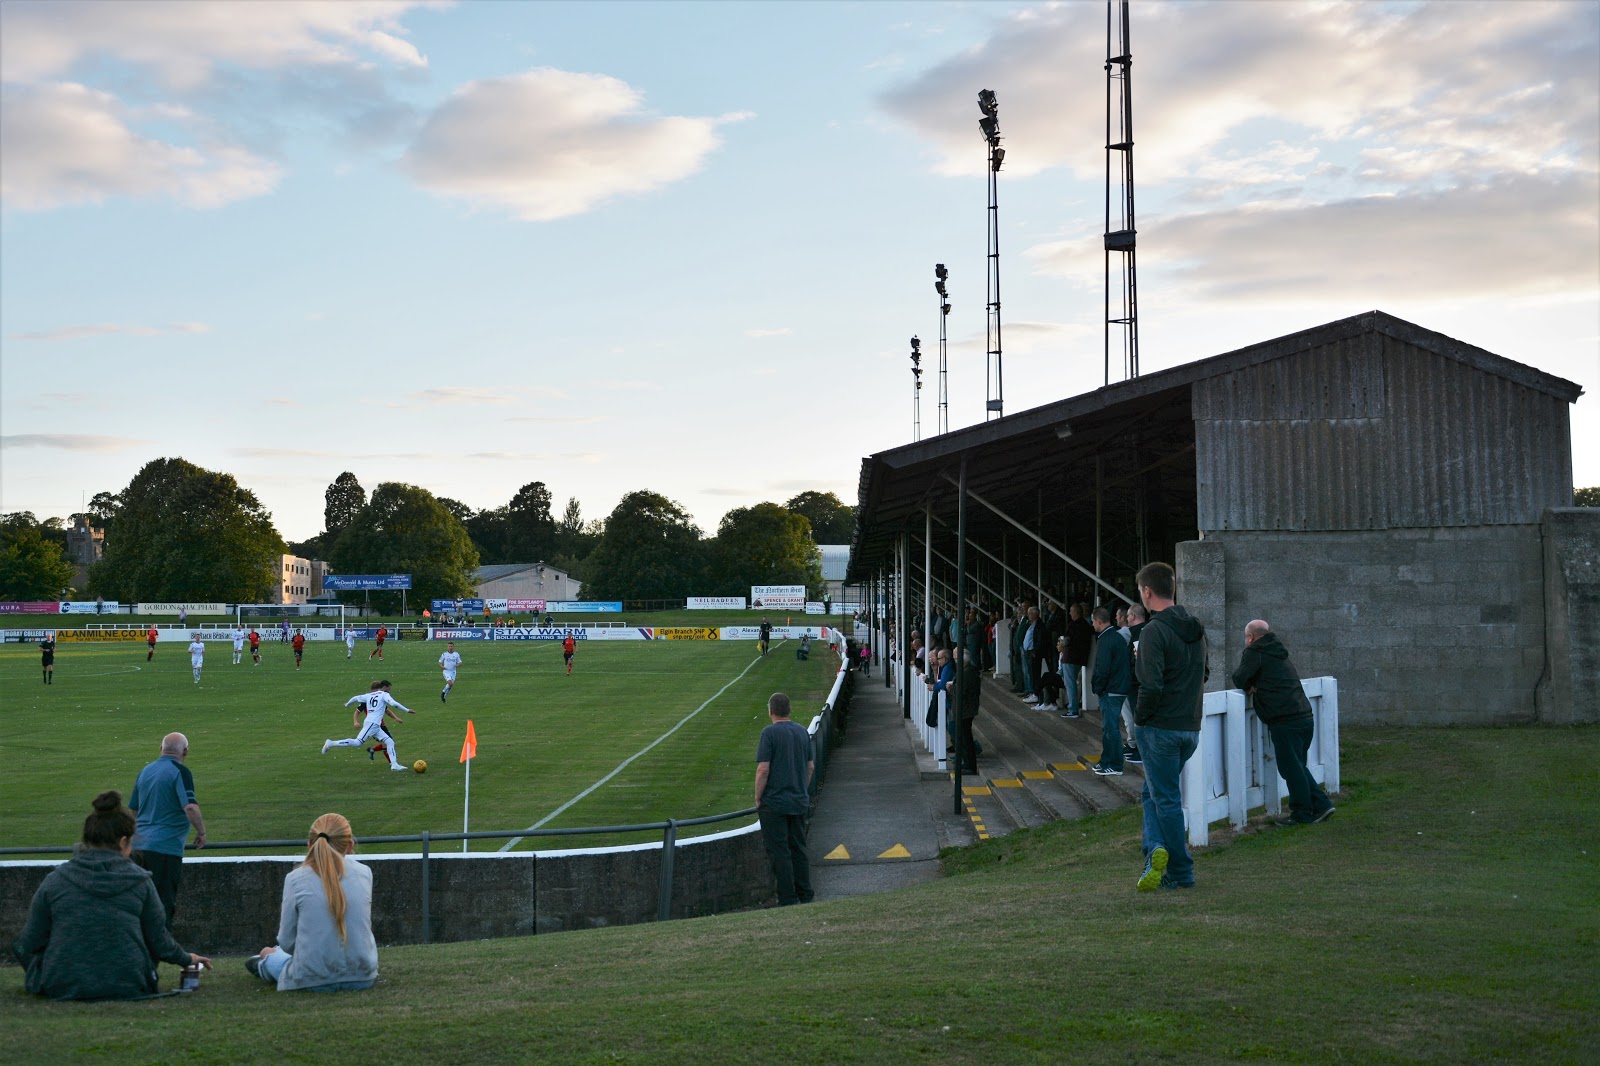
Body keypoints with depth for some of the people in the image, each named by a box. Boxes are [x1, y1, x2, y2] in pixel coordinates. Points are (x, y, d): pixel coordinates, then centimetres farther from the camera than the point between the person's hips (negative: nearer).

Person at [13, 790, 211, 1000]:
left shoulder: (54, 882, -5)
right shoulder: (139, 882, -4)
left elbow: (28, 944, 0)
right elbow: (159, 942, 4)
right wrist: (187, 959, 24)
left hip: (61, 988, 1)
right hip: (128, 987, 0)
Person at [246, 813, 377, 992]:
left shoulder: (296, 878, -8)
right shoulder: (364, 873, -2)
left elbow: (287, 942, -4)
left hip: (313, 980, -3)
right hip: (362, 977, 3)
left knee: (268, 953, 29)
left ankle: (265, 966, 59)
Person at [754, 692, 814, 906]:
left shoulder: (769, 733, -13)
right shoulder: (803, 732, 7)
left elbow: (763, 770, -16)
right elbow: (810, 766, 13)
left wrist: (758, 798, -5)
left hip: (774, 802, -6)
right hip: (799, 801, 6)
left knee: (779, 852, -1)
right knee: (799, 849, 13)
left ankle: (787, 899, -1)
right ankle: (805, 896, 16)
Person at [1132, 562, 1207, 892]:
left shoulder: (1155, 630, -17)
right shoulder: (1195, 628, 10)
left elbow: (1151, 685, -23)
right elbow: (1202, 675, 19)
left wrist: (1141, 718, -9)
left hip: (1160, 728, -8)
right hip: (1191, 727, 8)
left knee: (1166, 799, 2)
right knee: (1153, 794, 18)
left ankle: (1181, 873, 6)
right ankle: (1157, 849, 3)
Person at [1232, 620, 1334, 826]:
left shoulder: (1254, 652, -3)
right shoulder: (1279, 653, 23)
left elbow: (1240, 679, -10)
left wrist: (1249, 686, 10)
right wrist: (1256, 686, 13)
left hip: (1285, 722, -8)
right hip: (1305, 717, 8)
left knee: (1291, 768, 1)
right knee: (1298, 767, 19)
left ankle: (1302, 814, 8)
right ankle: (1321, 805, 17)